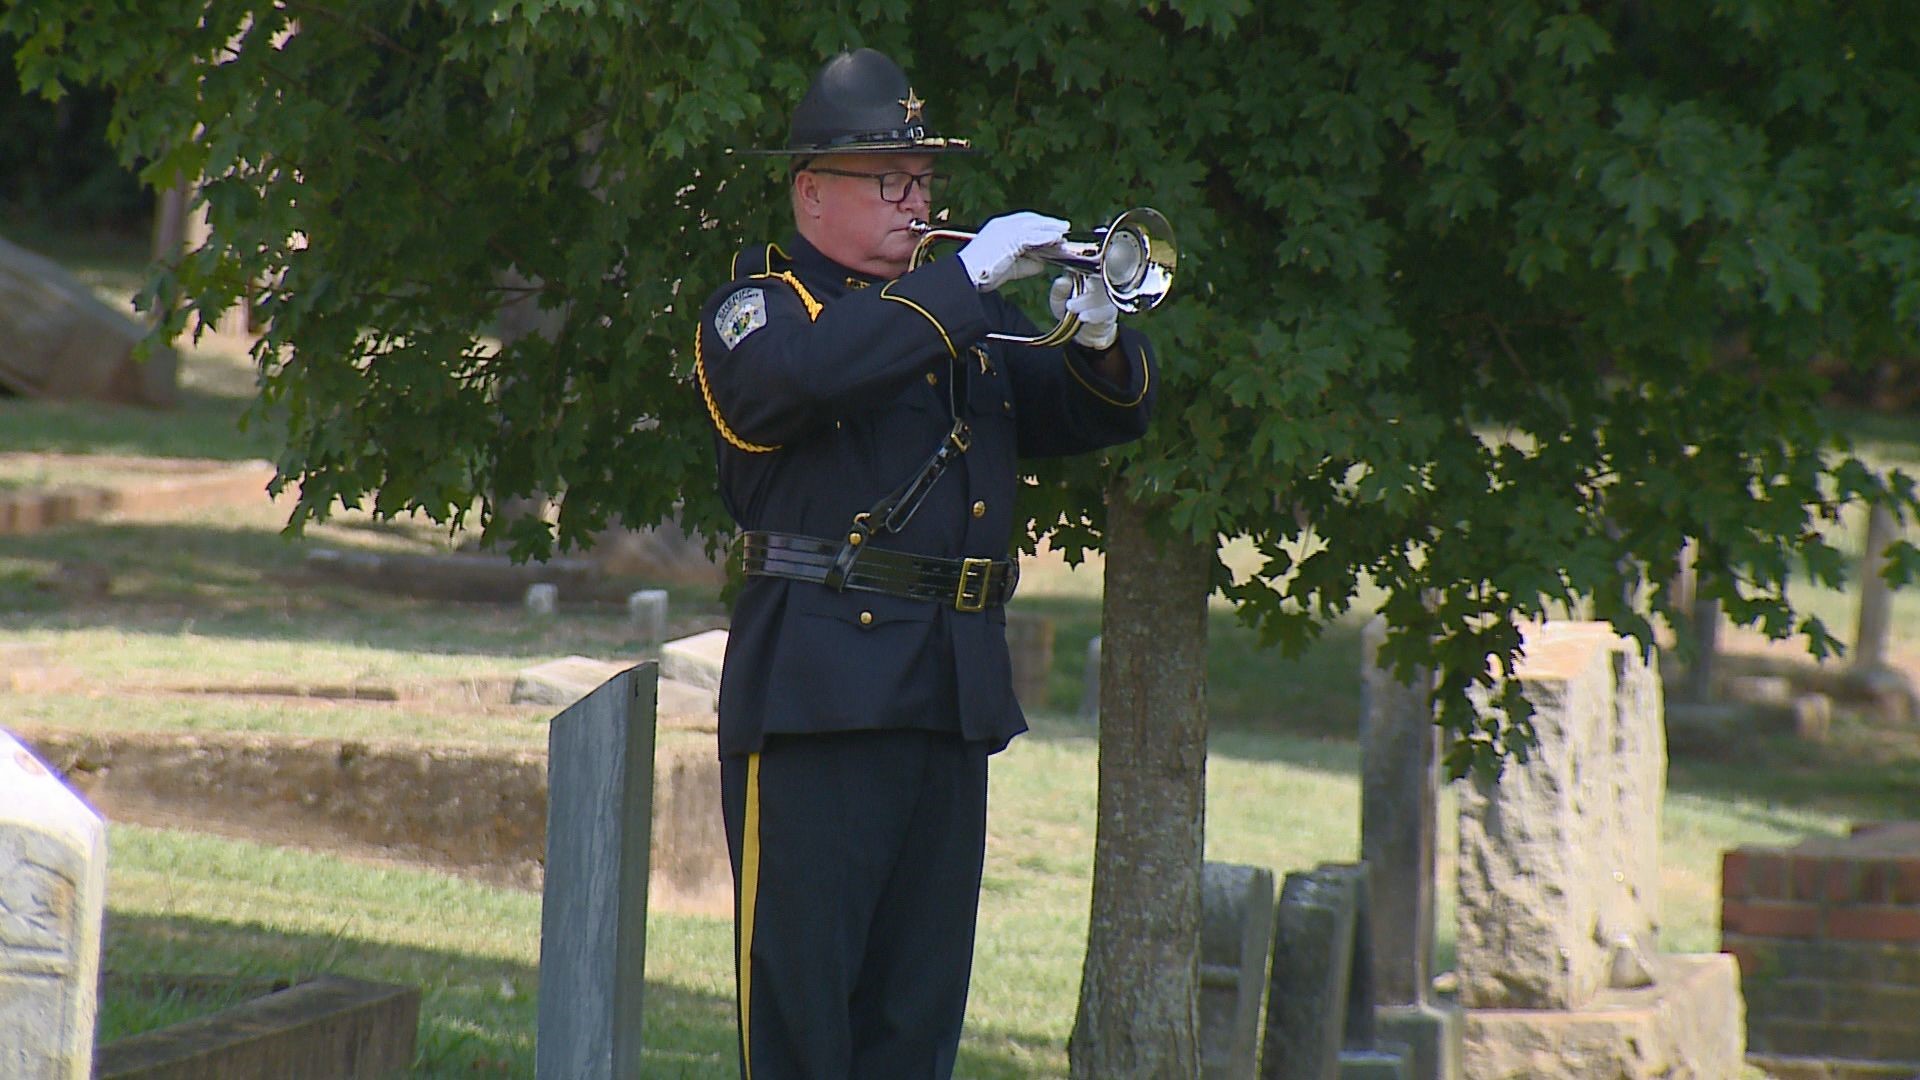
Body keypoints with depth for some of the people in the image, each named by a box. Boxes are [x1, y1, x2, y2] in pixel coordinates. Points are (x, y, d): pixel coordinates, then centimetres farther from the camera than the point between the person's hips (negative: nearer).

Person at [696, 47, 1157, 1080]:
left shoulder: (963, 315, 21)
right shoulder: (754, 308, 1)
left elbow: (1103, 416, 21)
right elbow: (806, 371, -23)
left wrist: (1100, 343, -2)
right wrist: (963, 277, -20)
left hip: (956, 683, 6)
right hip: (818, 677, -6)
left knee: (919, 994, 7)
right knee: (799, 987, -8)